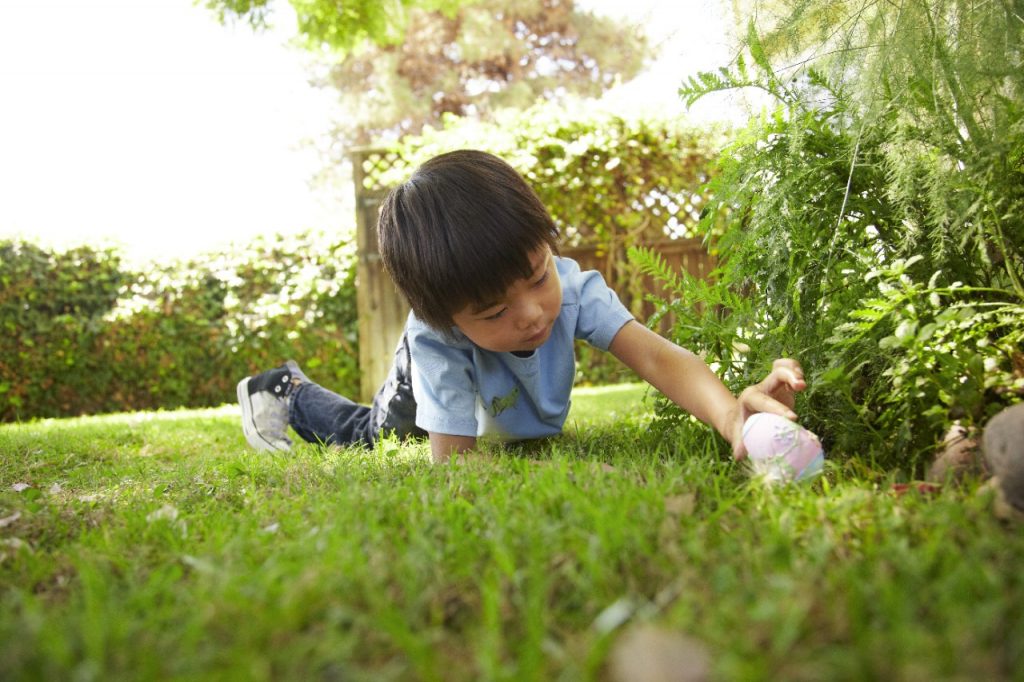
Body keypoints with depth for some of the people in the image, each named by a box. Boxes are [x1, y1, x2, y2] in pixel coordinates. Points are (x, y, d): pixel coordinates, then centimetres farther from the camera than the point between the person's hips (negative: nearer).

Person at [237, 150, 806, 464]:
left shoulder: (571, 286, -45)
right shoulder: (435, 342, -50)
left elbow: (656, 356, -56)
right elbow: (452, 460, -45)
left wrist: (730, 414, -75)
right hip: (429, 378, -4)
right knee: (365, 437, 27)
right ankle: (288, 390, 50)